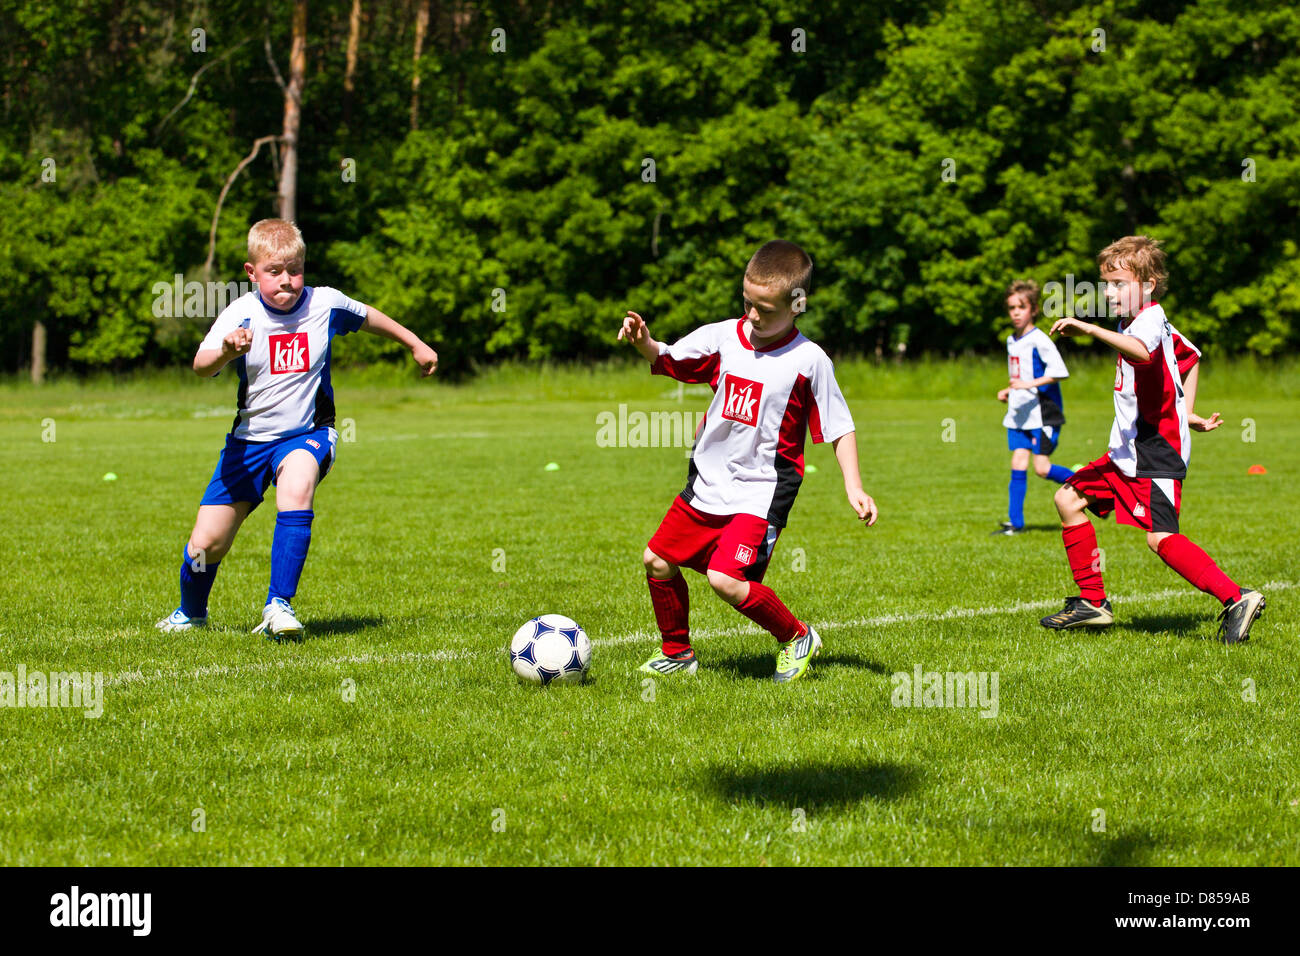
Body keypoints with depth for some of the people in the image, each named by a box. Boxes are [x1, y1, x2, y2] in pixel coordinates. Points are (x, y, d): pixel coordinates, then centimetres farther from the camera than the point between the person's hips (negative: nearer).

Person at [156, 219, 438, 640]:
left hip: (307, 433, 0)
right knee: (206, 542, -1)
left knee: (297, 488, -35)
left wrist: (415, 344, 26)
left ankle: (279, 605, -26)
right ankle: (191, 611, 33)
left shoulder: (325, 304, -8)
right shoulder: (241, 314, -16)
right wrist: (226, 352, -53)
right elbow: (200, 365, -31)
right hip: (250, 438, 0)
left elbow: (368, 317, 14)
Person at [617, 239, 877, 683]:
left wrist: (853, 487, -14)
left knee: (726, 580, -20)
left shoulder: (808, 361, -12)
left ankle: (797, 638, 3)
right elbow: (667, 360, 8)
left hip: (761, 492, -6)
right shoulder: (724, 337, -1)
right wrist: (643, 341, -14)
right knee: (658, 562, 10)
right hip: (707, 481, 6)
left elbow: (839, 429, -6)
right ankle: (677, 652, 31)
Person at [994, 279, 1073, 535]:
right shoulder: (1012, 341, 13)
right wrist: (1008, 391, 12)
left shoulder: (1039, 340, -12)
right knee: (1018, 464, 0)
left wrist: (1029, 385, -25)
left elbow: (1058, 372, -20)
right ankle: (1015, 522, 0)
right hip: (1019, 413, 7)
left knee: (1041, 468, -10)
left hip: (1043, 414, -7)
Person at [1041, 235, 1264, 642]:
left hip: (1156, 452, -11)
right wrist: (1187, 413, 25)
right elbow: (1191, 357, 32)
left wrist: (1090, 329, -49)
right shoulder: (1149, 322, 16)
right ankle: (1092, 602, 17)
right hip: (1128, 451, 11)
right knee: (1069, 499, 11)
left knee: (1160, 537, -20)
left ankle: (1236, 598, -19)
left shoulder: (1149, 321, -16)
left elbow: (1142, 352, -42)